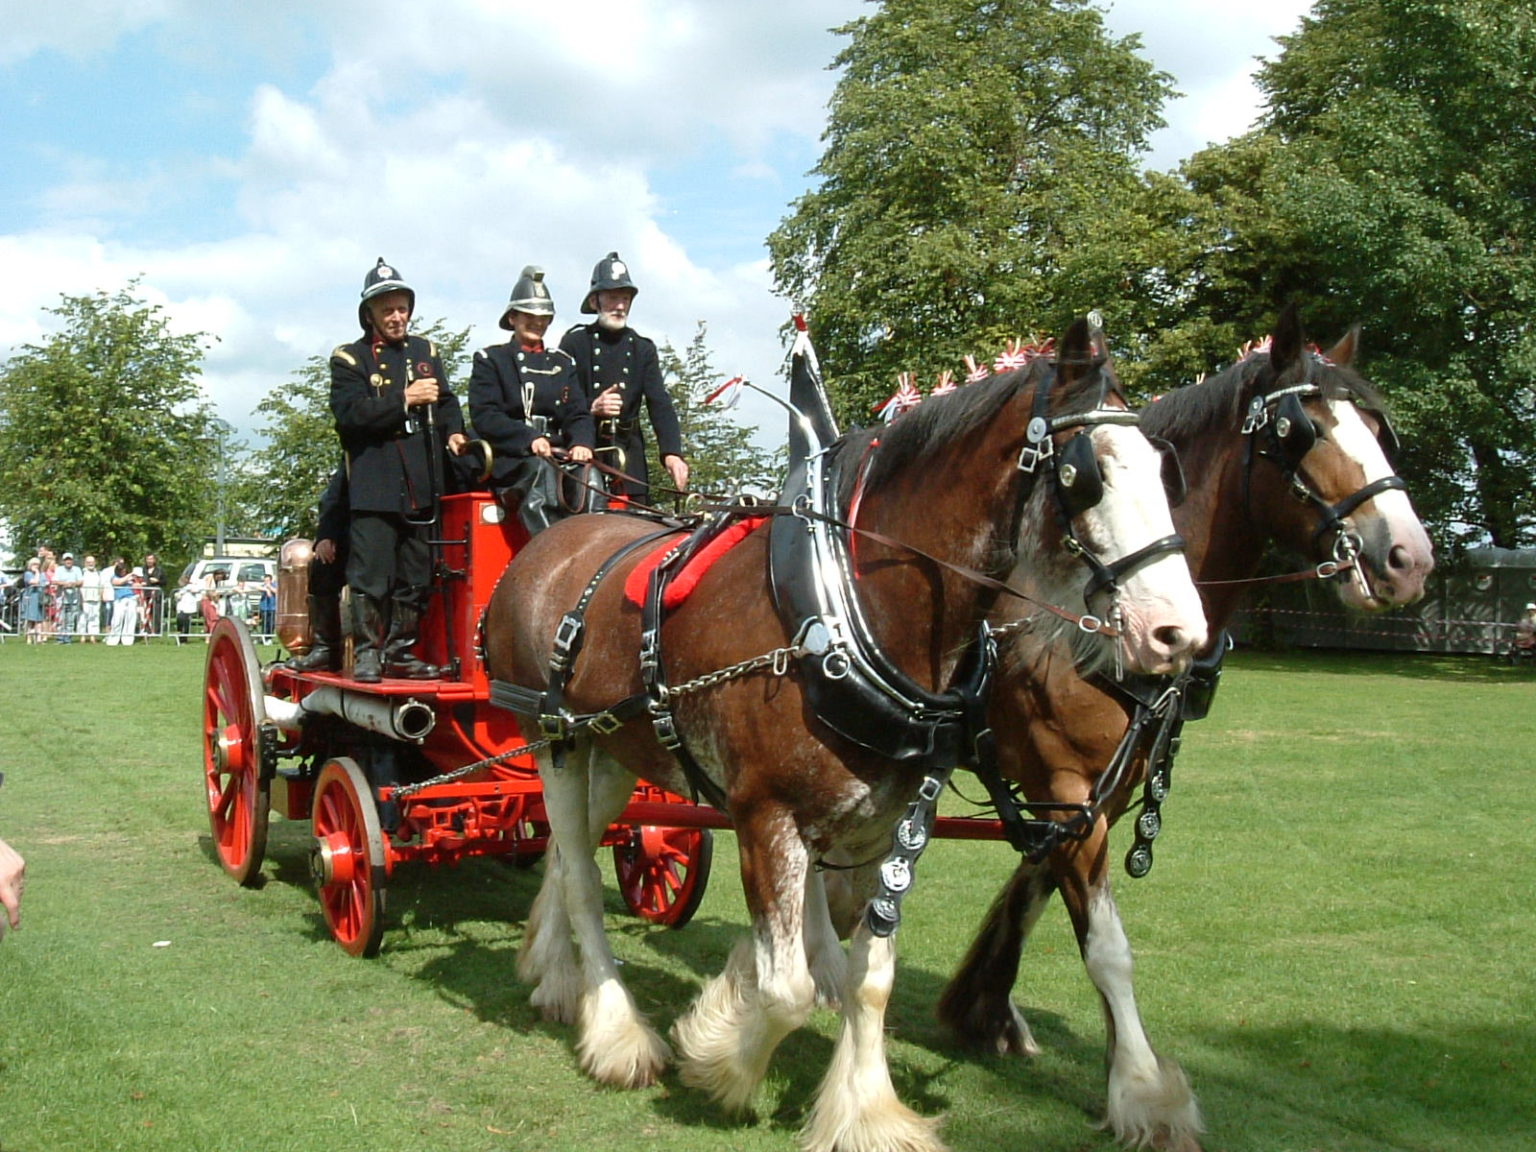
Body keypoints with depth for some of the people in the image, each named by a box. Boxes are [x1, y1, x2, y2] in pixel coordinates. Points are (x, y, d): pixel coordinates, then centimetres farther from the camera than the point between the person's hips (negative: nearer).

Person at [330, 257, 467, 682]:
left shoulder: (425, 351, 17)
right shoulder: (350, 359, 1)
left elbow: (446, 401, 22)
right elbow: (348, 414, -12)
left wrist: (453, 432, 2)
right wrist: (404, 400, -16)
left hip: (420, 485, 5)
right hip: (373, 484, -5)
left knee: (415, 575, 9)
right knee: (370, 574, -7)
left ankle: (400, 652, 17)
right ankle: (366, 653, 0)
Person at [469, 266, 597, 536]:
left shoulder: (563, 362, 24)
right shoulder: (489, 359, 11)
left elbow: (578, 413, 13)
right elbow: (483, 415, -4)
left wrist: (581, 443, -12)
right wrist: (528, 439, -20)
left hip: (559, 454, 3)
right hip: (508, 461, -3)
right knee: (542, 471, -38)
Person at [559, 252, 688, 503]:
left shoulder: (643, 349, 12)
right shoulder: (574, 343, 5)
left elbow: (660, 404, 1)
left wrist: (671, 453, -14)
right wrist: (591, 409, -19)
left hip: (629, 453, 3)